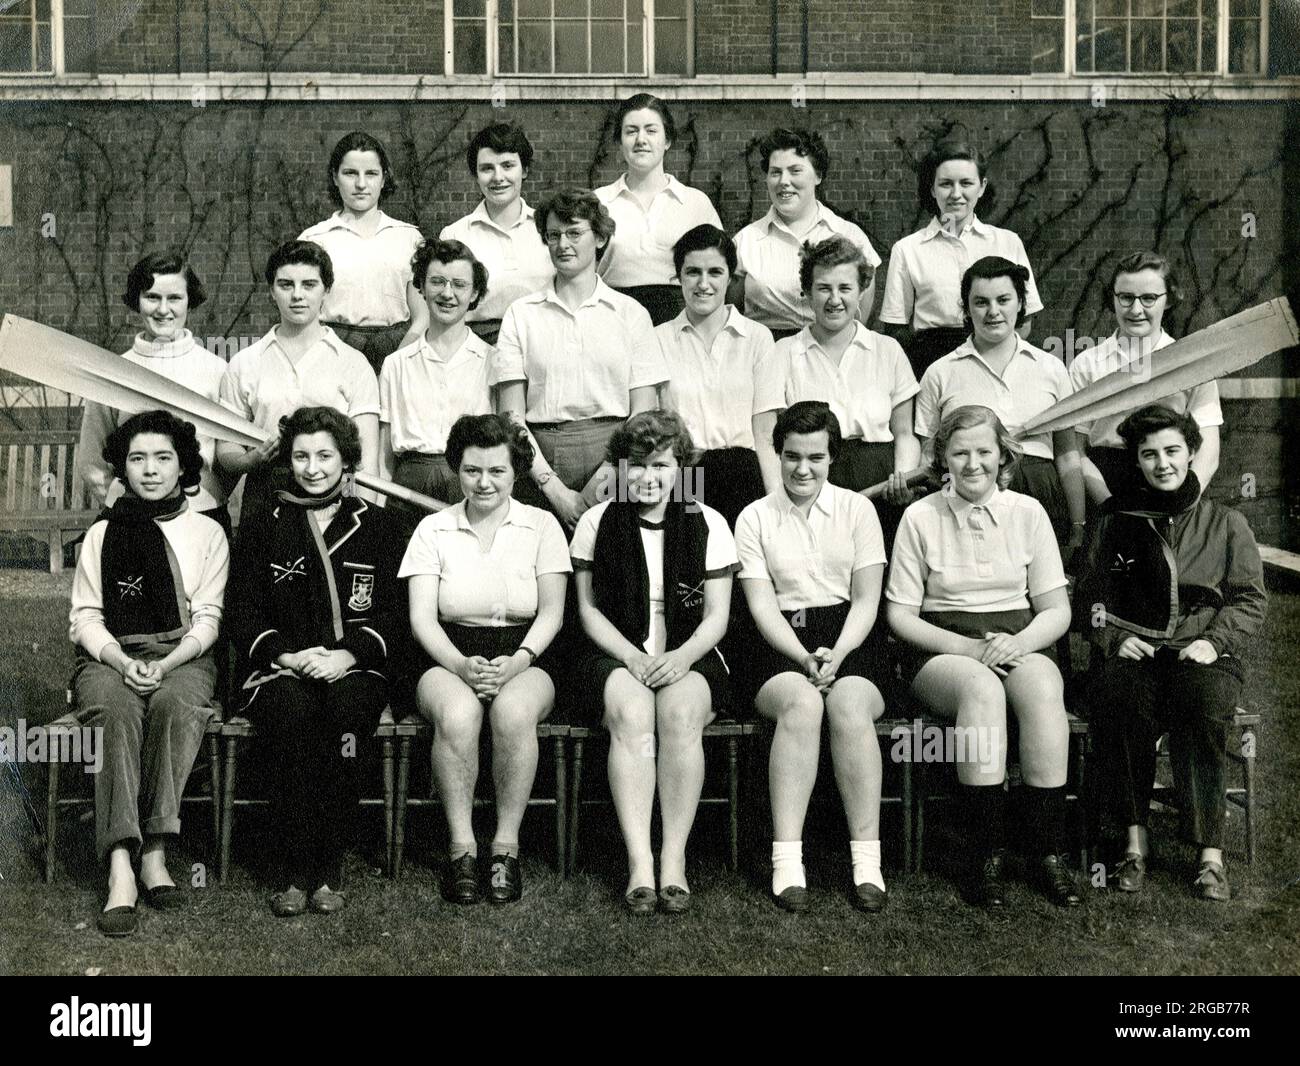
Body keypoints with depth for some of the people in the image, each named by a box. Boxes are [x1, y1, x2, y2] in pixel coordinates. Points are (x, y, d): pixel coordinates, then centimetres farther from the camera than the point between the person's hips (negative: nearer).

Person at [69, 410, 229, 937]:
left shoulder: (208, 533, 12)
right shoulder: (101, 534, 14)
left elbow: (207, 617, 4)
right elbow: (84, 616, 7)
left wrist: (166, 664, -14)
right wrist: (122, 661, -13)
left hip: (182, 657, 0)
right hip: (110, 657, 0)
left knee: (174, 703, -36)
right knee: (118, 709, -34)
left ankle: (154, 852, -33)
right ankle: (122, 868, -41)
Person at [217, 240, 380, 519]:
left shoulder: (353, 363, 8)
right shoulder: (244, 364, 13)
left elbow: (366, 456, 2)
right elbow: (225, 450, 14)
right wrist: (253, 459, -8)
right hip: (264, 497, 1)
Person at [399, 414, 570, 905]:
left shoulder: (542, 526, 9)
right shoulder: (433, 529, 9)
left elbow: (551, 612, 3)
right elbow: (422, 616, 1)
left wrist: (517, 661, -16)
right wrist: (461, 665, -17)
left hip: (524, 659, 0)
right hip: (448, 659, 0)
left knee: (514, 711, -35)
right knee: (457, 713, -35)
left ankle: (506, 844, -23)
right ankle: (461, 846, -25)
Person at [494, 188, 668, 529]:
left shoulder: (630, 313, 9)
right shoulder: (521, 314, 9)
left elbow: (644, 414, 3)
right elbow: (512, 415, 2)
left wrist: (608, 476, -10)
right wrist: (555, 488, -8)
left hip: (613, 457, 0)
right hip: (541, 460, 0)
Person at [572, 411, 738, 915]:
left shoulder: (708, 524, 4)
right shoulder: (597, 523, 5)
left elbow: (717, 617, 3)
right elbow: (589, 609, 5)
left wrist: (682, 657, -16)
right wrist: (631, 657, -12)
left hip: (689, 657, 0)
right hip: (617, 655, 0)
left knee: (681, 714, -33)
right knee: (631, 714, -33)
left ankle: (674, 858, -28)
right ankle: (639, 861, -33)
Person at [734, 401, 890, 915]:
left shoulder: (857, 509, 12)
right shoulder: (754, 517, 10)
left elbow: (867, 600, 5)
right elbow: (763, 606, 1)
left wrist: (836, 653, -13)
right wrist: (806, 658, -15)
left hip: (850, 641, 1)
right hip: (783, 646, 0)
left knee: (848, 703, -33)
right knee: (802, 702, -34)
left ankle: (867, 861, -30)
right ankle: (787, 861, -34)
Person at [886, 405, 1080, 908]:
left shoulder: (1028, 513, 8)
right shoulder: (920, 518, 2)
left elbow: (1057, 609, 8)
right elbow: (900, 614, 1)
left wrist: (1020, 642, -14)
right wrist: (967, 647, -14)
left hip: (1020, 643, 2)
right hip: (942, 649, -2)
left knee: (1042, 687, -33)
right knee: (982, 688, -36)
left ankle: (1049, 851, -27)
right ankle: (985, 854, -31)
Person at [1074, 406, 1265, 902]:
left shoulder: (1226, 523, 16)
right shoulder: (1114, 522, 17)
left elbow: (1250, 599, 11)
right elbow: (1088, 595, 17)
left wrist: (1215, 640, -7)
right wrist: (1113, 636, -2)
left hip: (1203, 655, 0)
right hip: (1133, 653, 1)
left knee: (1201, 701, -36)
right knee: (1115, 697, -35)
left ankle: (1210, 852, -29)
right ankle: (1134, 838, -25)